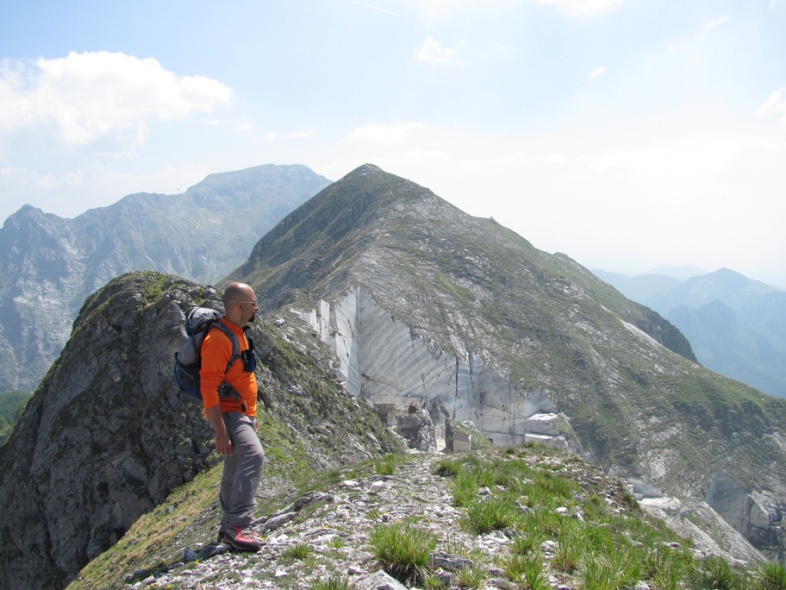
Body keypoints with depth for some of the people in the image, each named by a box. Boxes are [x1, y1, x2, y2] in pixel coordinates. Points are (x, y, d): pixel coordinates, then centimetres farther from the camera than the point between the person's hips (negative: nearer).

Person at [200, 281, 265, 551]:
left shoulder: (239, 334, 14)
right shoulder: (218, 339, -18)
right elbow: (208, 387, -22)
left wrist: (252, 417, 24)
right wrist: (220, 432, -25)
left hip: (243, 414, 10)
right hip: (228, 414, -10)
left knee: (235, 472, 16)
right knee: (254, 456, -27)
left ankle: (229, 528, 29)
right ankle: (238, 524, -25)